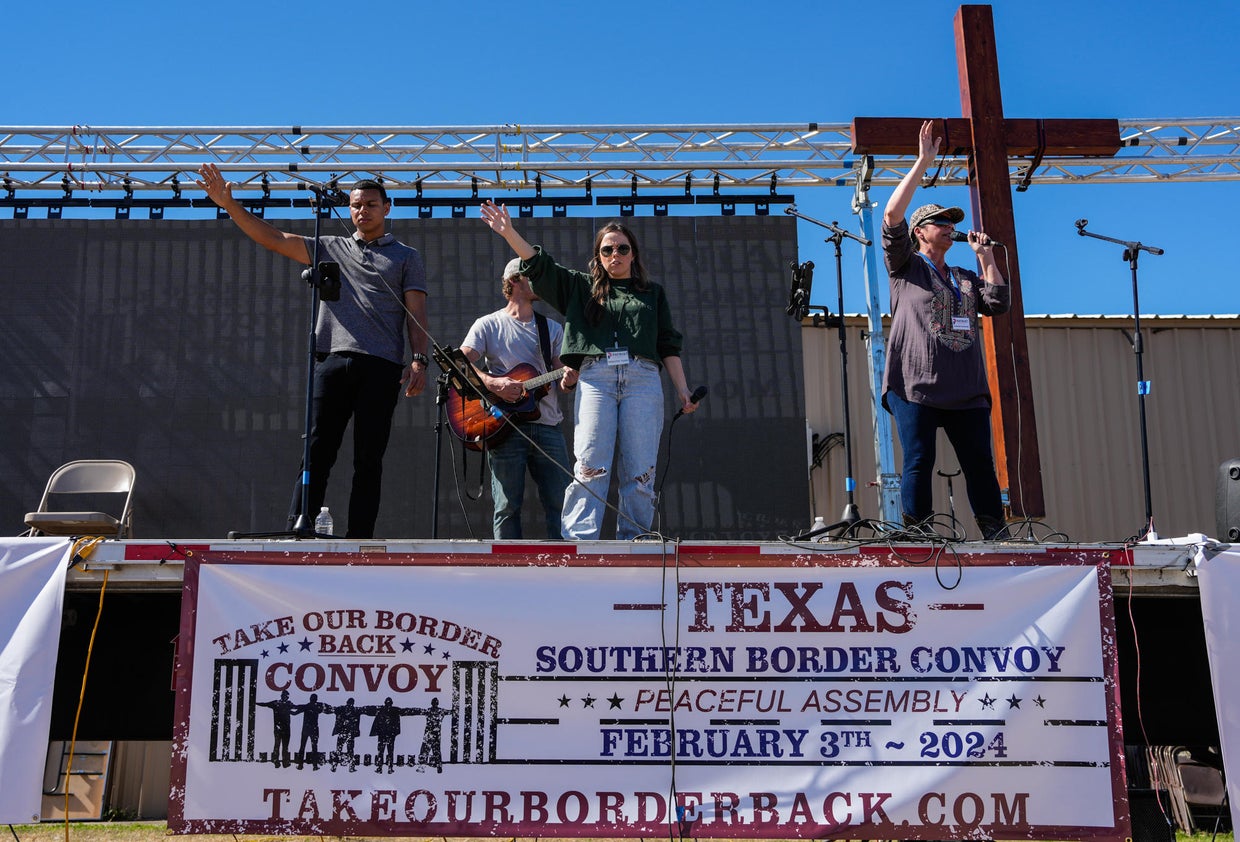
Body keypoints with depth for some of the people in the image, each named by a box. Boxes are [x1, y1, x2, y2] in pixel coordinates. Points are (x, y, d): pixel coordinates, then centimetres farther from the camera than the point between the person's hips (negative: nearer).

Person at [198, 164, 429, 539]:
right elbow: (271, 237, 15)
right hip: (333, 362, 2)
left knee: (368, 459, -1)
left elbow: (416, 312, 6)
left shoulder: (406, 257, 15)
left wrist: (419, 360, -8)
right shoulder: (330, 248, 21)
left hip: (382, 367, -2)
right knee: (316, 454, -6)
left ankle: (358, 541, 0)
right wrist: (229, 203, 4)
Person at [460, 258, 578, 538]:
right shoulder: (488, 325, 8)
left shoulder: (552, 329, 19)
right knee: (507, 507, -4)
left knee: (561, 504, -4)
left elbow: (563, 376, 14)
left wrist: (568, 381, -10)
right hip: (505, 426, -3)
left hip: (547, 426, 3)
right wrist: (492, 383, -18)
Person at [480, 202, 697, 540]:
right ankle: (578, 544, -19)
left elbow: (669, 346, 18)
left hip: (642, 377, 1)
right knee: (591, 467, -15)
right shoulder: (582, 287, 22)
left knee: (640, 472, -6)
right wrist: (509, 233, -2)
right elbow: (539, 265, 12)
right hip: (595, 377, -1)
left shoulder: (652, 293, 23)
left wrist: (682, 391, 9)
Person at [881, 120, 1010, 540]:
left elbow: (998, 303, 13)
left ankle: (996, 537, 2)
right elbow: (892, 216, -2)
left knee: (980, 464, 0)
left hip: (966, 390, 5)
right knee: (919, 463, -8)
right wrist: (923, 163, -2)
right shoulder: (905, 267, 12)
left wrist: (986, 257, 14)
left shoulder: (966, 278, 27)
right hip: (915, 384, -5)